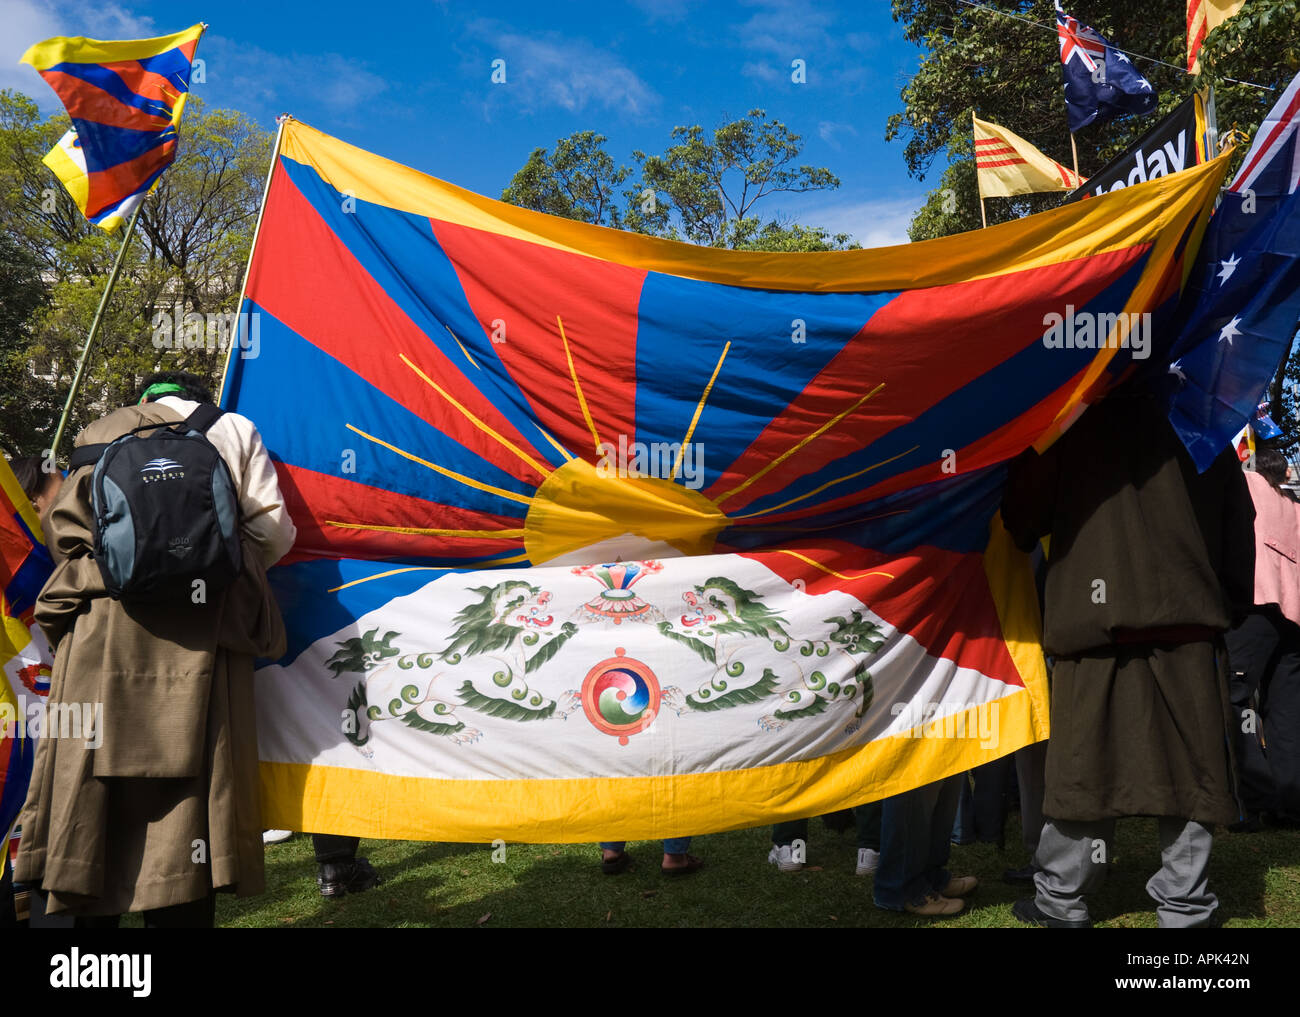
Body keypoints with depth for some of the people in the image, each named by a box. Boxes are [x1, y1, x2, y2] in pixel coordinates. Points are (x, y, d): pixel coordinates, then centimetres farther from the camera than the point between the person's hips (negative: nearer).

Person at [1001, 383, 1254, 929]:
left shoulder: (1069, 427, 0)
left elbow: (1022, 520, 4)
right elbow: (1237, 521, 12)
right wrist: (1230, 601, 19)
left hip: (1094, 618, -2)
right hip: (1190, 621, 2)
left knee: (1083, 762, 4)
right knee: (1190, 765, 8)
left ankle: (1061, 899, 13)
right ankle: (1183, 904, 14)